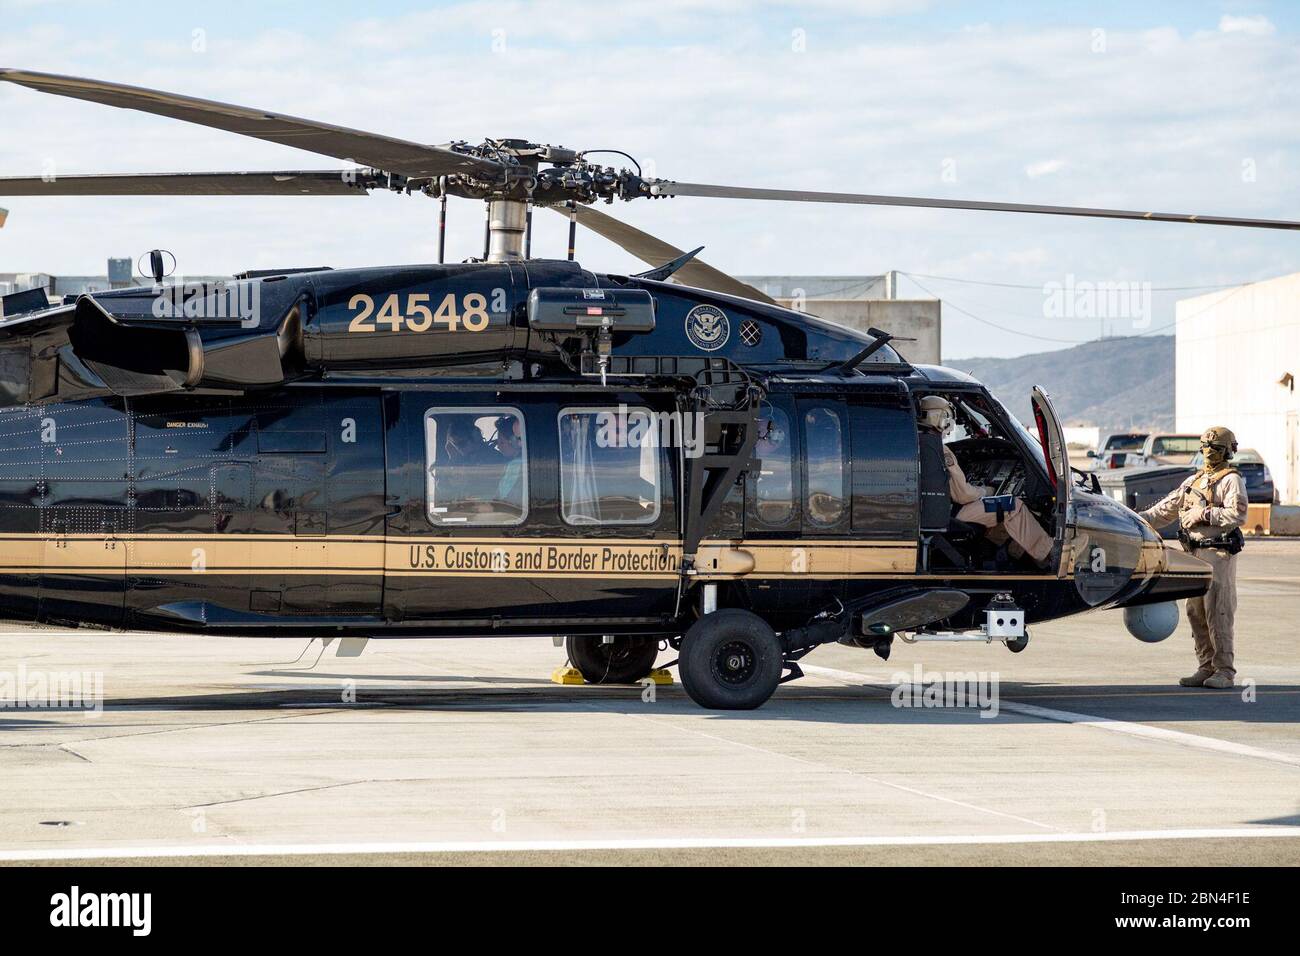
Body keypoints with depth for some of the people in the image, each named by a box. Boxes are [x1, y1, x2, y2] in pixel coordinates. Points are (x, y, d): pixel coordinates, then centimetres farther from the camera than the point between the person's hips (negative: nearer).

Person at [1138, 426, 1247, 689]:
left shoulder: (1231, 480, -4)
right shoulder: (1194, 480, 20)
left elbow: (1238, 515, -16)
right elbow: (1167, 508, 20)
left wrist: (1205, 514, -17)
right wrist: (1140, 520, 11)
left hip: (1218, 554, -8)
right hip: (1194, 553, 8)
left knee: (1217, 612, -10)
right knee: (1196, 612, 8)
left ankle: (1224, 670, -6)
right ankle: (1206, 668, 13)